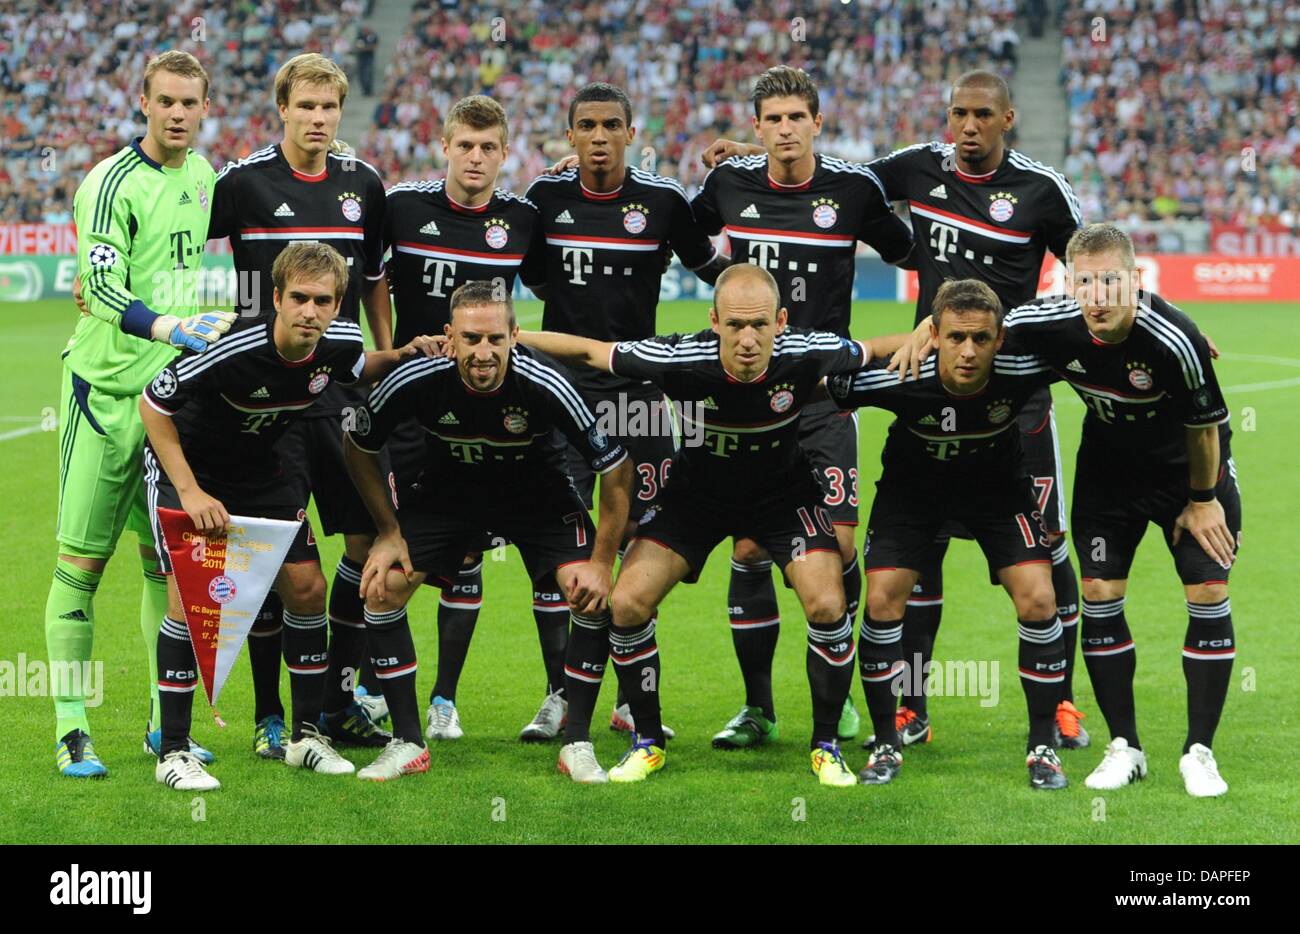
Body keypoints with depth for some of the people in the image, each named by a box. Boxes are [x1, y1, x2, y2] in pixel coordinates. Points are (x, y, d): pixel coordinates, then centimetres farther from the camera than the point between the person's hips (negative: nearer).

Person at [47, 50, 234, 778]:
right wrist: (171, 328, -33)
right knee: (83, 559, -4)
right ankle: (72, 728, 1)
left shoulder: (201, 174, 10)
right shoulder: (113, 183, -13)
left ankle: (164, 720, 19)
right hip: (108, 389, -7)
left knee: (167, 555, 11)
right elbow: (101, 289, -21)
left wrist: (209, 330, 24)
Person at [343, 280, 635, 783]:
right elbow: (359, 447, -7)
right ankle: (407, 744, 0)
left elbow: (617, 468, -22)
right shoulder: (416, 380, -29)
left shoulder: (543, 384, -33)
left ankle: (577, 743, -2)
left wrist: (602, 562, -22)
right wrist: (389, 531, -7)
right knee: (381, 587, -13)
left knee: (595, 598, -19)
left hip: (538, 492, -1)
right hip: (447, 490, 1)